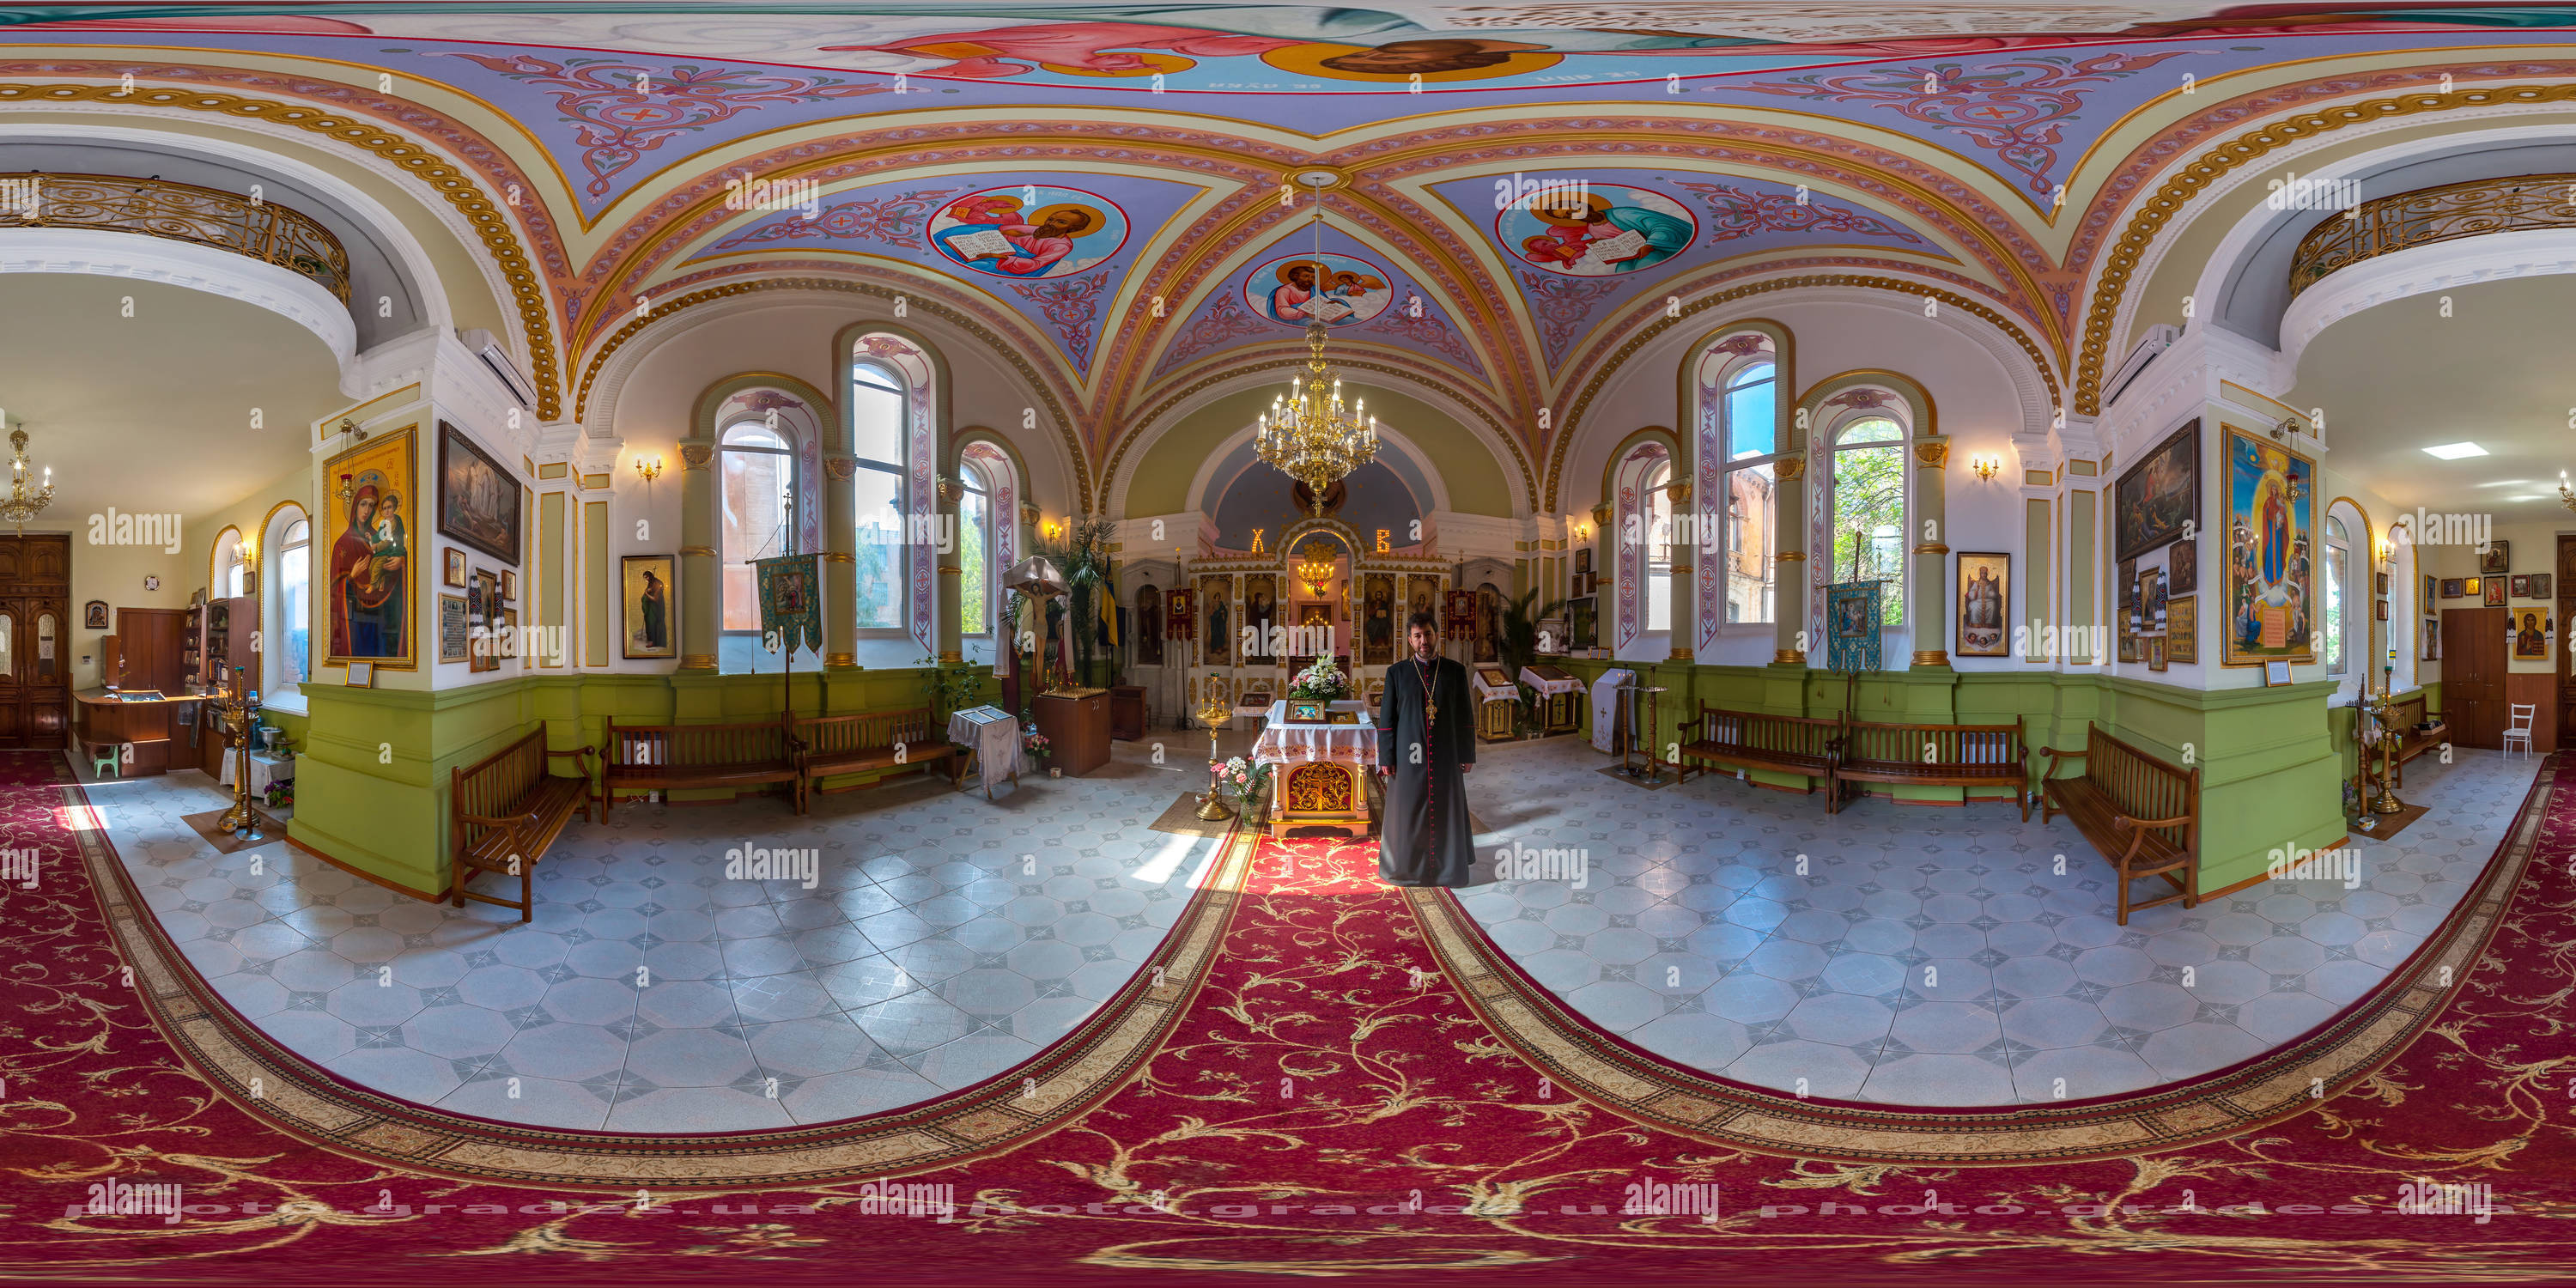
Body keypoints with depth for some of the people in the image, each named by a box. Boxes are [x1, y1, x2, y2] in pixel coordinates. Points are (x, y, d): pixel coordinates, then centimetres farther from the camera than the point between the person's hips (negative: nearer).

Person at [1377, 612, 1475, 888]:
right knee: (1407, 812, 5)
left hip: (1445, 756, 1)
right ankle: (1406, 867, 18)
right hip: (1409, 756, -1)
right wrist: (1386, 758, -4)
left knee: (1445, 811, 8)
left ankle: (1447, 865, 21)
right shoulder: (1397, 673, 1)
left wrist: (1467, 754, 2)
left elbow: (1465, 717, 5)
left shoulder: (1455, 671, 3)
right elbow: (1386, 718, 1)